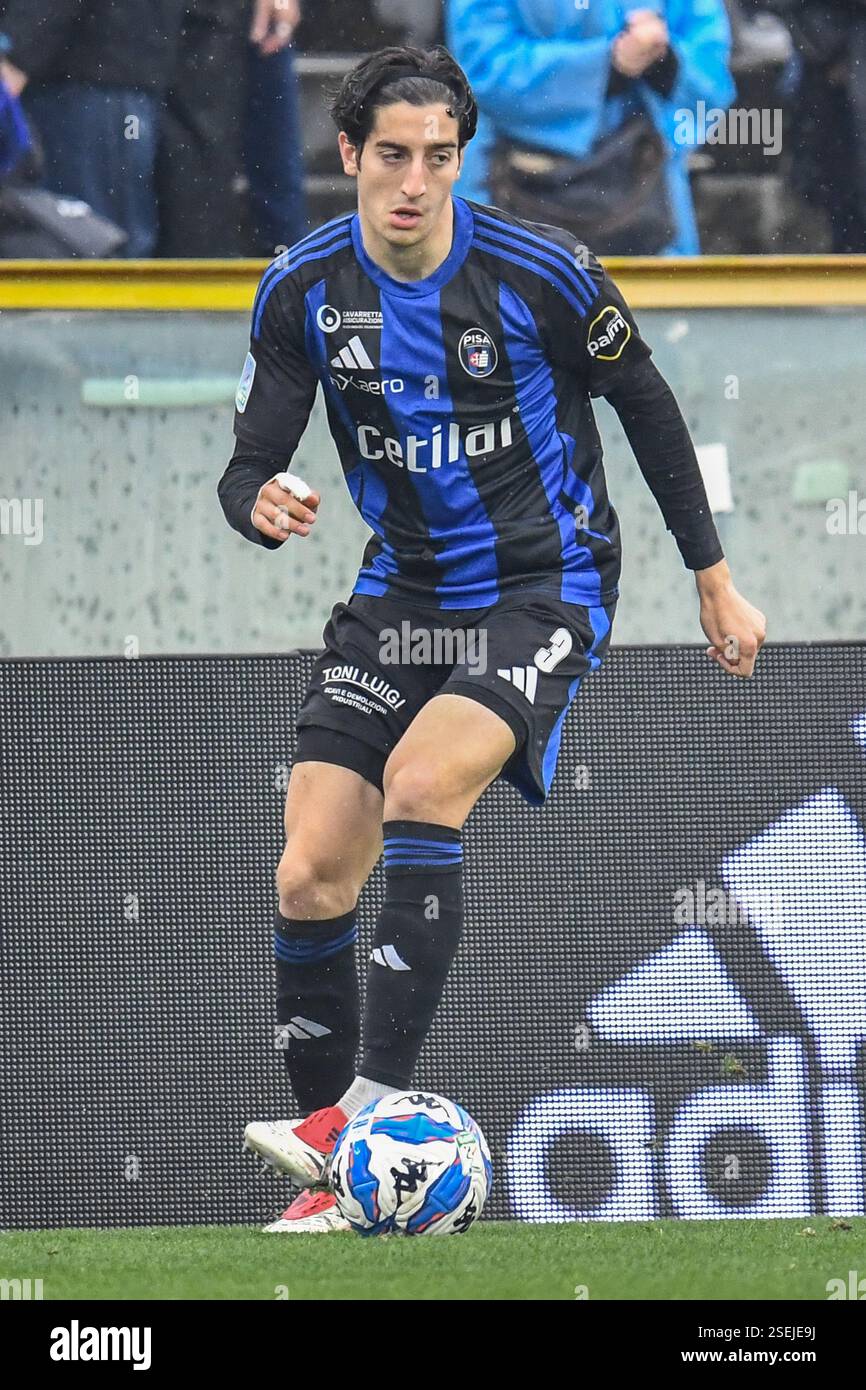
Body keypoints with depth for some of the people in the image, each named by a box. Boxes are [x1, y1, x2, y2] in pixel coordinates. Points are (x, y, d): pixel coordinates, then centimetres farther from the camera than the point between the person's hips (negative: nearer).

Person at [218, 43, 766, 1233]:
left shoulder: (540, 274, -15)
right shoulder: (306, 289, -5)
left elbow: (645, 406, -1)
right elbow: (251, 465, -2)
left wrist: (713, 578, 5)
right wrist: (263, 503, -28)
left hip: (541, 595, -4)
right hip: (398, 595, 5)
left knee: (420, 785, -30)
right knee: (311, 879, -6)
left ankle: (373, 1112, -30)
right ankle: (338, 1179, 5)